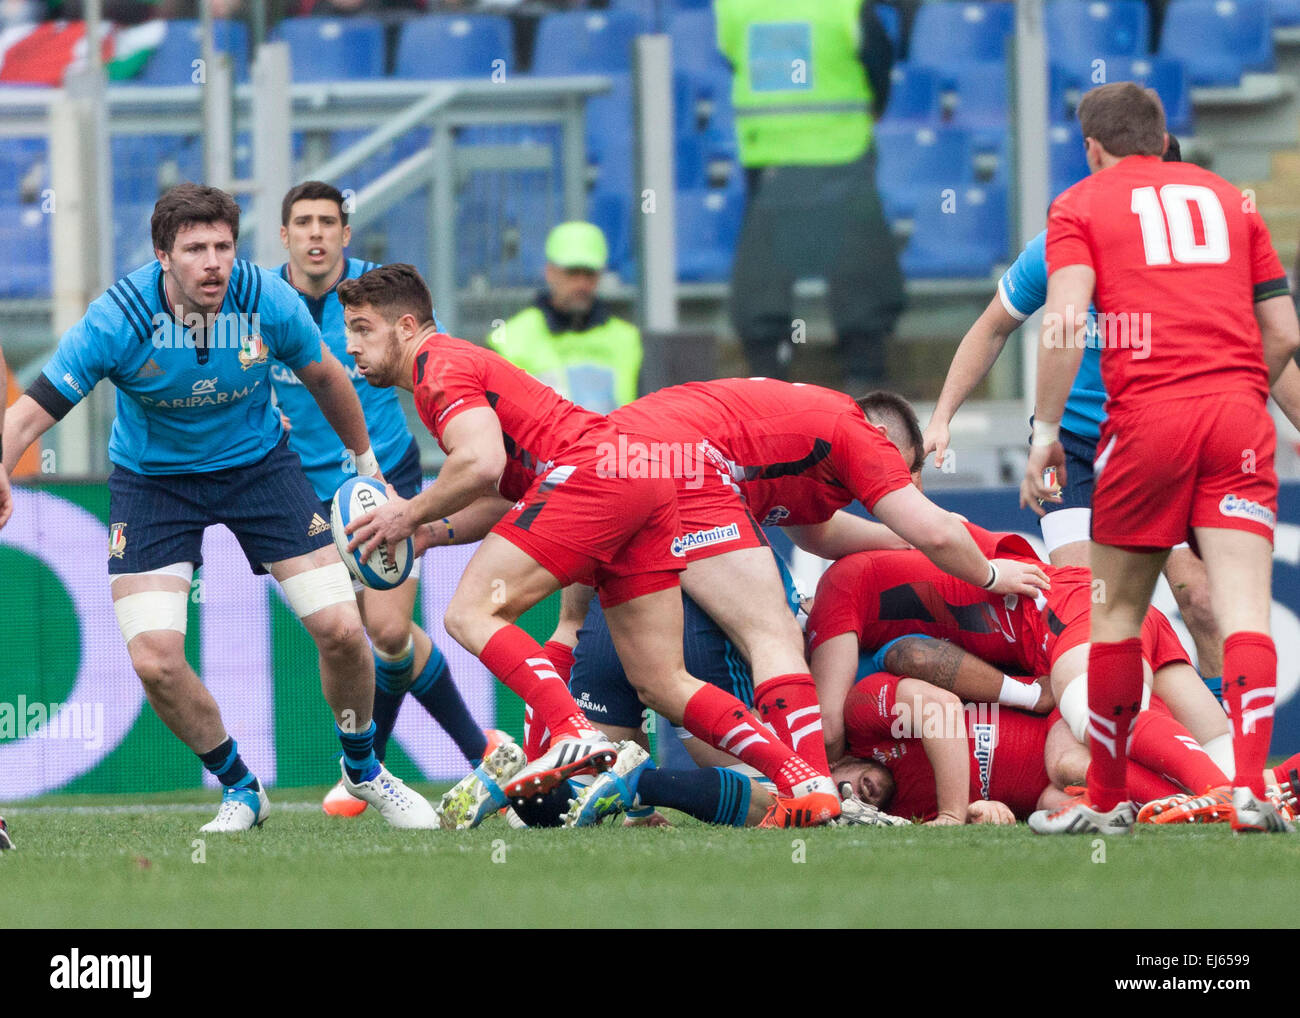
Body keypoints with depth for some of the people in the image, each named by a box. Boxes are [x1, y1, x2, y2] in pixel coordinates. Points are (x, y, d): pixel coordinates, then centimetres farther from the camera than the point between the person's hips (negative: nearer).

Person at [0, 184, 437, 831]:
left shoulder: (269, 302, -19)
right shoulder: (117, 321, -26)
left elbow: (325, 376, 2)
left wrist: (367, 464, 15)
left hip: (258, 463, 1)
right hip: (151, 480, -1)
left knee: (340, 629, -9)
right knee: (154, 660, -16)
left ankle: (363, 771, 20)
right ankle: (240, 789, 10)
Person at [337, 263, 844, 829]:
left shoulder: (439, 366, -1)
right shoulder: (457, 363, 29)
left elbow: (482, 464, -19)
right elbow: (507, 497, 27)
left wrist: (410, 514, -6)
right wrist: (433, 532, 14)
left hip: (591, 471, -10)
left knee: (471, 612, -12)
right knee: (663, 684, 7)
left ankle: (573, 734, -30)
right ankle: (805, 782, -3)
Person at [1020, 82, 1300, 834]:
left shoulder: (1081, 206, 10)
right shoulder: (1226, 198, 21)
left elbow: (1064, 325, -6)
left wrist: (1046, 431, -1)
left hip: (1147, 413, -2)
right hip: (1237, 412, 2)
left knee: (1119, 611, 12)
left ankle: (1107, 799, 17)